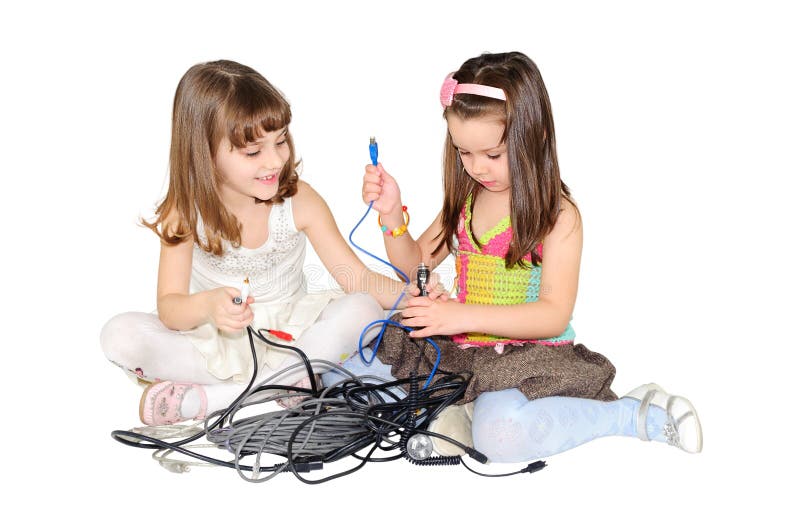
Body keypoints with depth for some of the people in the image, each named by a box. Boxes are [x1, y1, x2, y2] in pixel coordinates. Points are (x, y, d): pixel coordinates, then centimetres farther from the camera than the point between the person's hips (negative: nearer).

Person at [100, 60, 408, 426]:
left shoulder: (299, 201, -14)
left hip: (289, 333, 1)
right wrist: (207, 305, -40)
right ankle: (291, 384, -23)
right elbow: (169, 307, -17)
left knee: (362, 310, -28)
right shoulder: (185, 213, -14)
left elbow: (358, 279, -14)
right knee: (120, 334, -23)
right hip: (213, 341, 0)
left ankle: (203, 399, -28)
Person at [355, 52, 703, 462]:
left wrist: (466, 316, -31)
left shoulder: (557, 213, -13)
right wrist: (392, 214, -4)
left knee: (501, 435, -37)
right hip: (457, 349, 6)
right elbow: (416, 263, 16)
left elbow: (555, 315, -21)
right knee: (353, 372, -5)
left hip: (527, 352, -6)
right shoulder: (464, 201, 6)